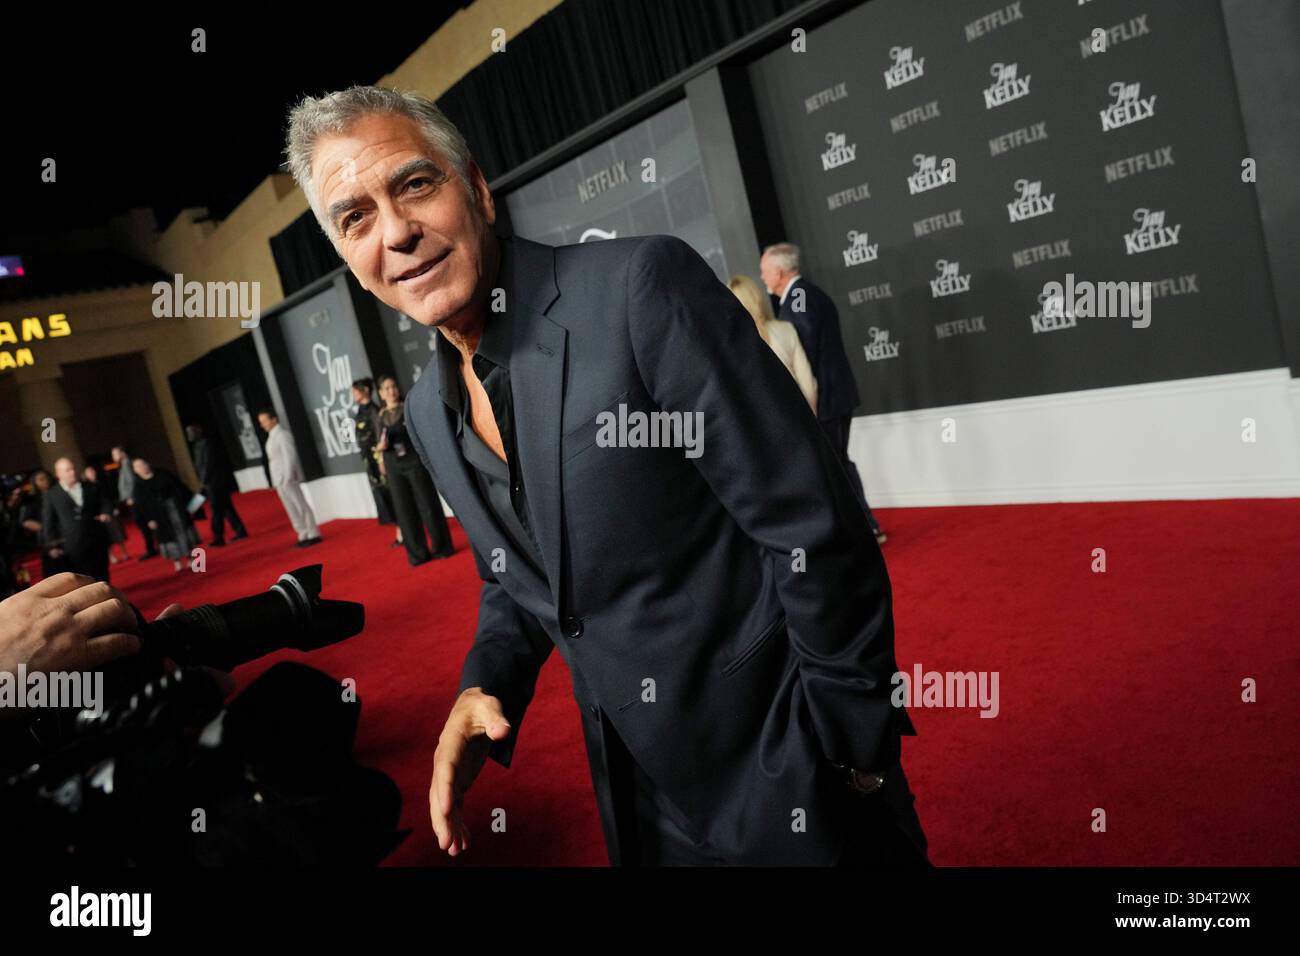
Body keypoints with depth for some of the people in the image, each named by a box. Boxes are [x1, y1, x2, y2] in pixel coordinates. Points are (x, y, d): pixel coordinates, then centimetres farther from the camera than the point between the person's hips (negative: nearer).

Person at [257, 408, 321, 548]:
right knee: (292, 509, 9)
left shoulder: (282, 434, -11)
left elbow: (290, 455, -16)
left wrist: (288, 478, -18)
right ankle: (304, 535, 14)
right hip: (279, 480, 9)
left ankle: (313, 535, 0)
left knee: (300, 506, -4)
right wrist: (275, 481, 12)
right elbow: (274, 459, 14)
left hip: (287, 478, -9)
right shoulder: (272, 436, 13)